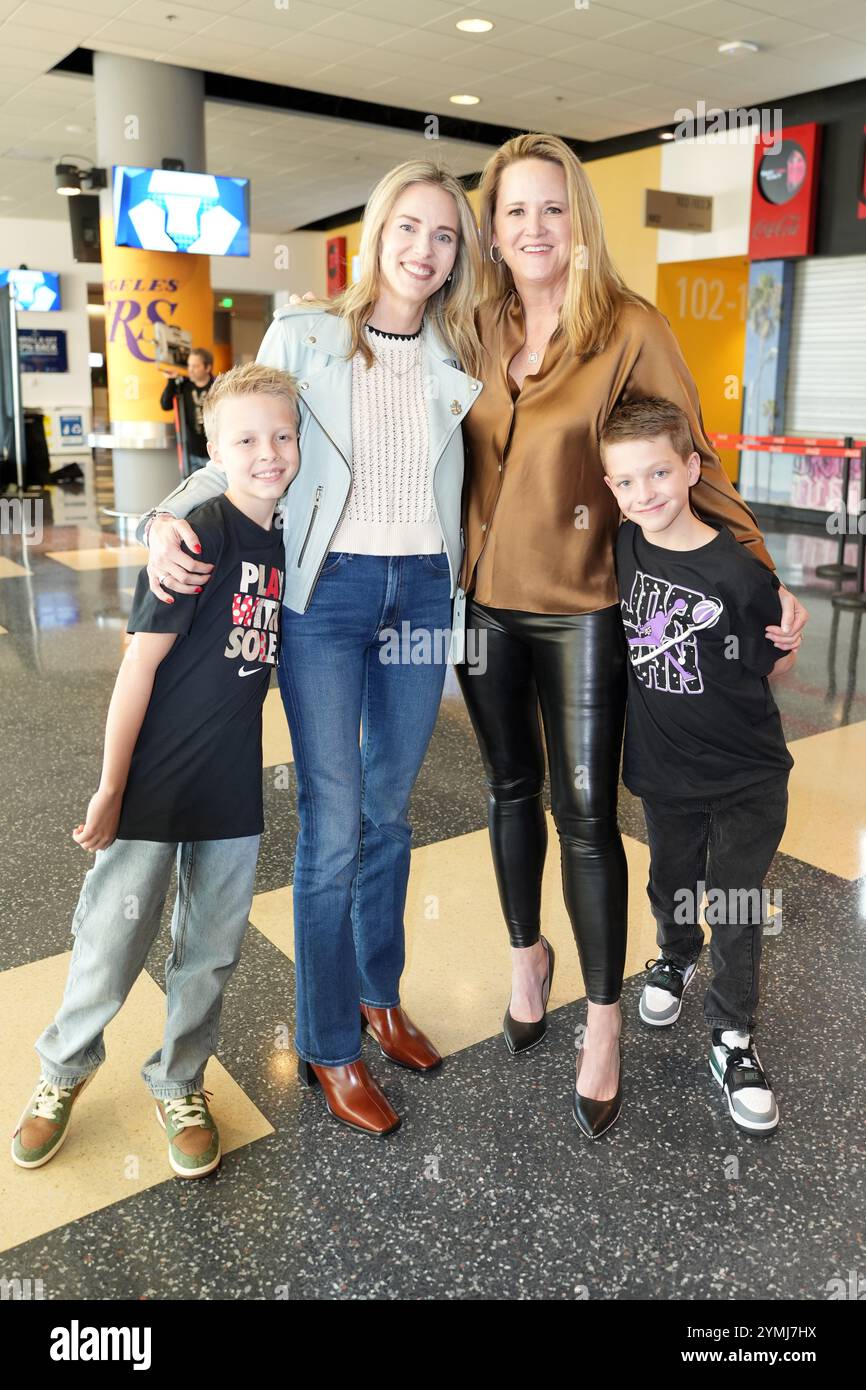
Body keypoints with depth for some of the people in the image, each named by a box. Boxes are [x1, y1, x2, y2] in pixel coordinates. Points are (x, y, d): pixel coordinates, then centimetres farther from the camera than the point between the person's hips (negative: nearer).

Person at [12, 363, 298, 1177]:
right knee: (113, 943, 9)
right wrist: (111, 790, -13)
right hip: (155, 783, -5)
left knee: (211, 951, 16)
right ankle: (65, 1068, 38)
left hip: (234, 789, 6)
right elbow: (141, 662, -15)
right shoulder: (199, 538, -16)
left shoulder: (285, 544, 3)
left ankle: (180, 1085, 39)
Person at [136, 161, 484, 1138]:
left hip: (422, 590, 4)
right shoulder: (303, 337, 0)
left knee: (388, 810, 14)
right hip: (327, 590, -3)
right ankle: (327, 1047, 16)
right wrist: (167, 518, -16)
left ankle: (378, 995, 34)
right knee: (333, 826, -3)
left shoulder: (459, 358, 9)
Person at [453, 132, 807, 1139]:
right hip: (483, 603, 4)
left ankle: (603, 1025, 19)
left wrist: (762, 577, -9)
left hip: (582, 611, -4)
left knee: (585, 814, 1)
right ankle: (528, 954, 39)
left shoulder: (631, 330, -6)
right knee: (511, 790, 16)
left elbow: (695, 466, -3)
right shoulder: (477, 334, 5)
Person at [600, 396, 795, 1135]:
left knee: (736, 908, 6)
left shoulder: (739, 570, -20)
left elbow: (777, 665, -5)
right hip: (664, 769, 4)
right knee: (672, 883, 23)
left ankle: (733, 1040, 24)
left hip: (747, 777, -4)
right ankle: (676, 958, 53)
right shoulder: (623, 548, -9)